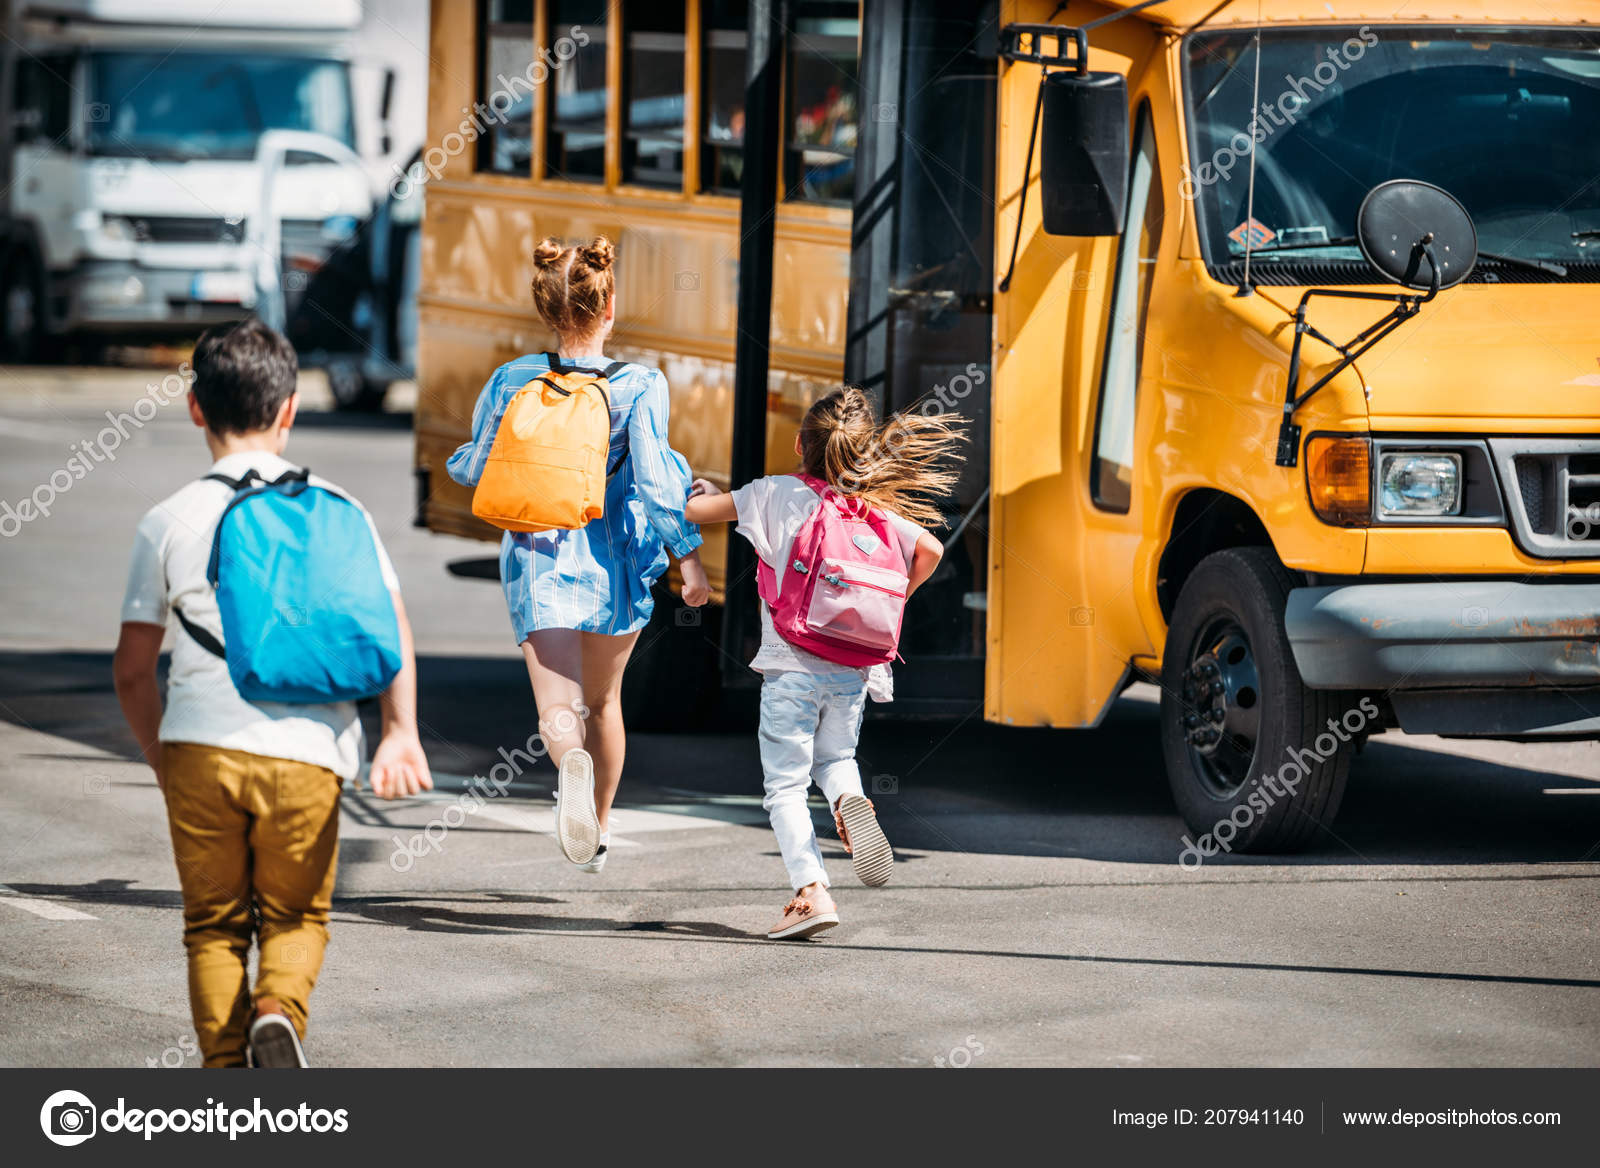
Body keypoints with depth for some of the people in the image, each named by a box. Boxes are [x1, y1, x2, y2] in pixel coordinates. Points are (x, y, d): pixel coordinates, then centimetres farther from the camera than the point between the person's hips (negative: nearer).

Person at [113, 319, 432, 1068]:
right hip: (304, 753, 0)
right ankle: (279, 1014, -14)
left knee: (214, 923, 13)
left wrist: (159, 756, 19)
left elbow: (132, 668, 6)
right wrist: (400, 732, -6)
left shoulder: (170, 521, 3)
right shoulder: (334, 509, 5)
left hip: (201, 749, 0)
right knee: (296, 917, 15)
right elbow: (388, 625, -5)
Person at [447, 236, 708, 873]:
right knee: (604, 699, 22)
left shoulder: (511, 380, -5)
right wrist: (689, 556, -6)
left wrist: (457, 459, 30)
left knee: (558, 708, -7)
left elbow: (473, 468, 6)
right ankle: (599, 830, 34)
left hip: (538, 559, -1)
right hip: (615, 559, 1)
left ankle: (570, 760, -43)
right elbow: (654, 483, -17)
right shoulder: (640, 386, -12)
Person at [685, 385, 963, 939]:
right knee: (835, 757, 25)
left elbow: (694, 510, -2)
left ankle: (811, 890, -15)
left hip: (791, 664, -3)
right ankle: (851, 801, -10)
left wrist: (707, 493, 22)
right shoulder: (875, 508, 5)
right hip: (854, 666, 3)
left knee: (786, 785, 2)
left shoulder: (775, 494, -2)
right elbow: (929, 550, 2)